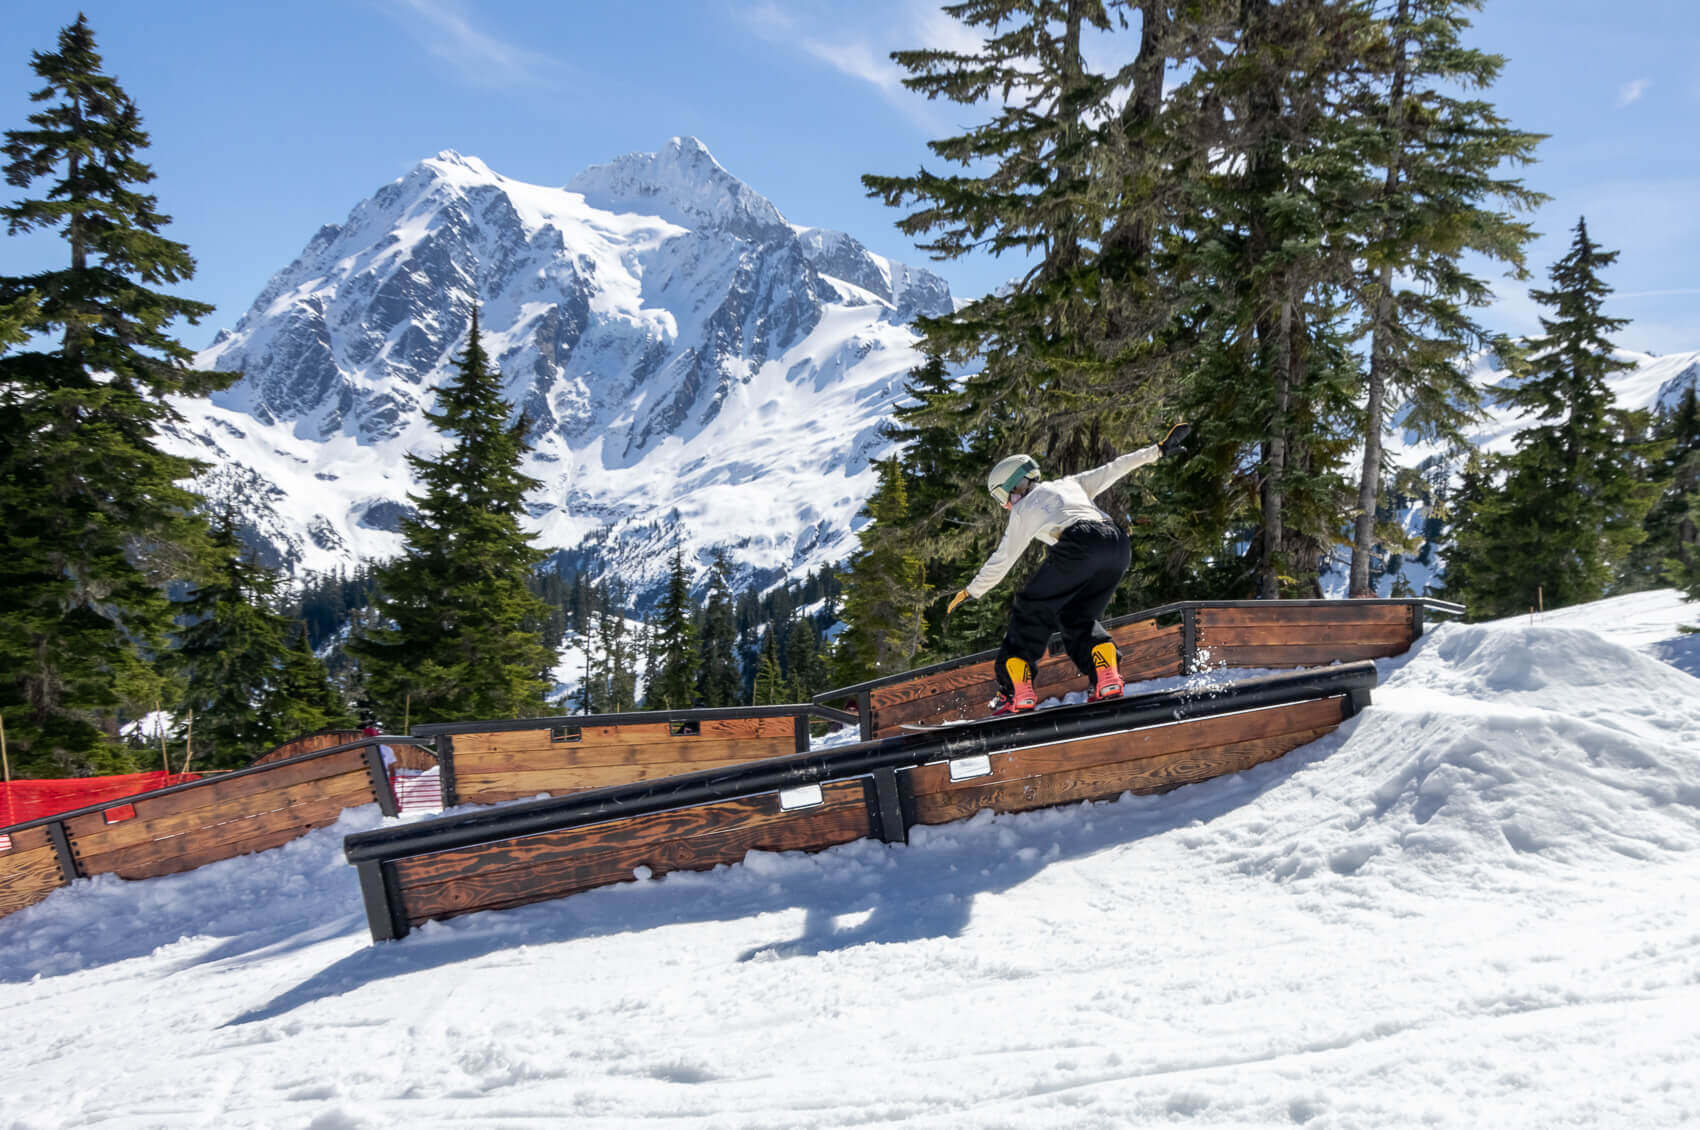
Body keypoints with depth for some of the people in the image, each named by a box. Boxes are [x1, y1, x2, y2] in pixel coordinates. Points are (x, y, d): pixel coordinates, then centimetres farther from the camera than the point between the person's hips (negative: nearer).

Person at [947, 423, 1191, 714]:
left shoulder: (1022, 510, 21)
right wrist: (1159, 449, 39)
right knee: (1077, 617, 20)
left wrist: (970, 592, 36)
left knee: (1033, 610, 9)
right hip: (1117, 542, 6)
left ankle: (1017, 690, 2)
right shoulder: (1071, 484, 34)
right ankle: (1108, 677, -1)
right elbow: (1114, 469, 31)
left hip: (1079, 543, -5)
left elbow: (1002, 560, 25)